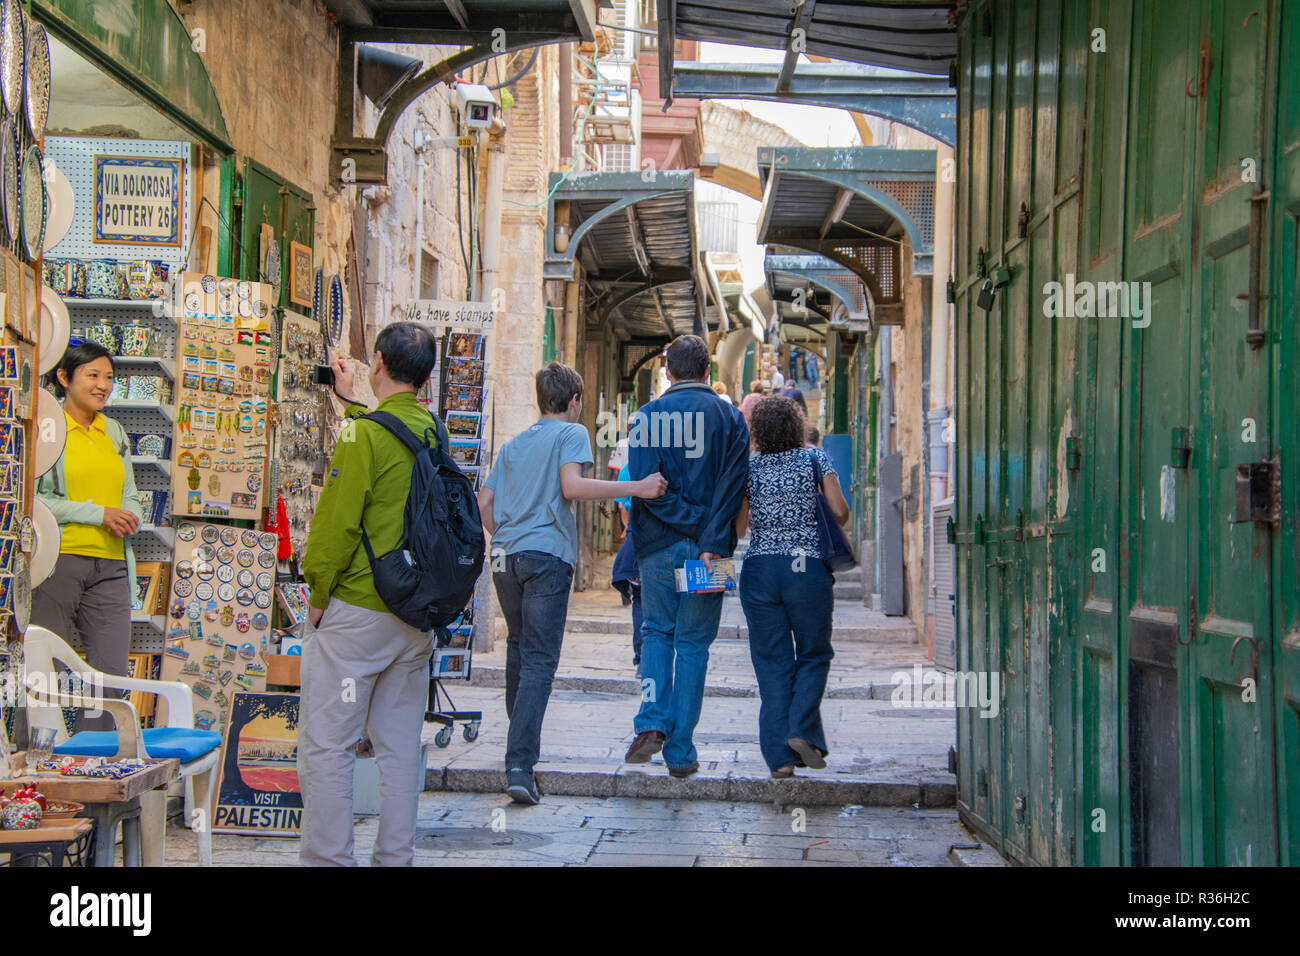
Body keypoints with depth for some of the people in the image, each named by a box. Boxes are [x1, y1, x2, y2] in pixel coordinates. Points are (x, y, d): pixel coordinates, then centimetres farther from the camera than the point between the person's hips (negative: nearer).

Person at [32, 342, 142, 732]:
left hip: (110, 566, 6)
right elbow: (32, 499, -8)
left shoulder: (115, 433, 19)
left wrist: (129, 518, 0)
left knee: (111, 672, 1)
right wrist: (97, 513, -12)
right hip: (58, 559, -6)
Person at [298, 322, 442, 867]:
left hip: (357, 612, -7)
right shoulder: (433, 433, 6)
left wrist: (319, 593, -3)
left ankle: (327, 859, 1)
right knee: (401, 747, 11)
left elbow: (336, 524, -15)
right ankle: (394, 859, 15)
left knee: (326, 745, 0)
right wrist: (353, 401, 42)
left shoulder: (365, 435, -15)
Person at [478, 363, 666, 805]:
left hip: (506, 554, 6)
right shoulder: (571, 433, 4)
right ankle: (520, 764, -18)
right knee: (539, 660, -8)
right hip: (547, 554, -6)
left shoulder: (513, 444, 22)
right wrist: (638, 487, -14)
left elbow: (484, 501, 17)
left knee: (519, 647, 24)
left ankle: (519, 735, 36)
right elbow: (572, 486, -13)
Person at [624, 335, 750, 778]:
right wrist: (712, 539, -15)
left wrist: (683, 518, -5)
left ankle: (652, 723, -7)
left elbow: (642, 482, -9)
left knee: (656, 632, 15)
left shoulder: (647, 417, 2)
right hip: (706, 548, 0)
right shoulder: (729, 418, 2)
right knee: (693, 644, 6)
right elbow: (732, 484, -10)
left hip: (658, 544, 0)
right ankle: (680, 752, 5)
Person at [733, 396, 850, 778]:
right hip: (809, 568, -1)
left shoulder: (749, 467, 4)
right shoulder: (816, 459, 1)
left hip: (759, 570, 2)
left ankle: (780, 755, 2)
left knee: (772, 662, 5)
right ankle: (802, 730, -7)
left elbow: (737, 525, 5)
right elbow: (840, 511, -4)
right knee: (814, 655, 13)